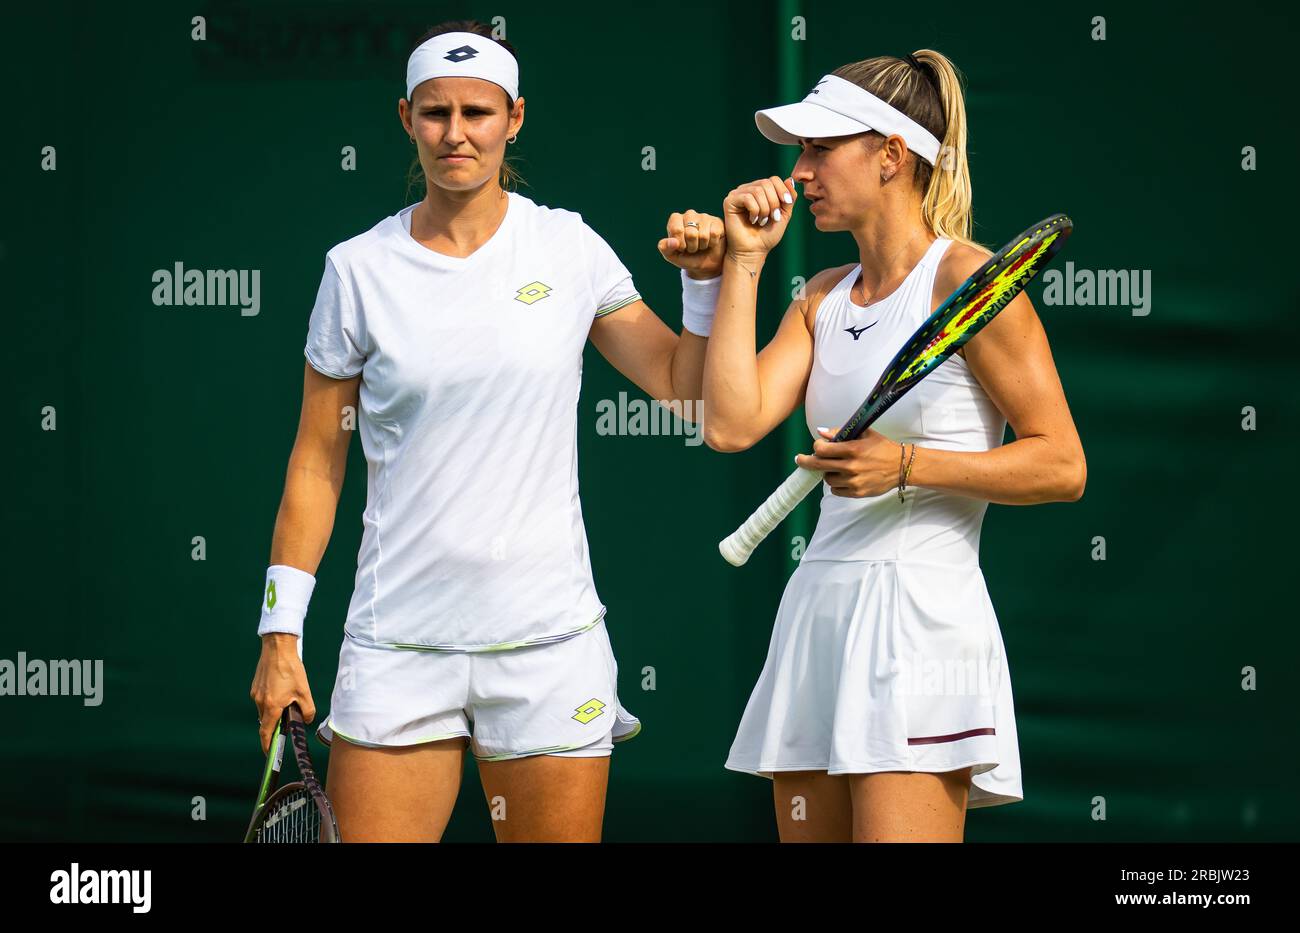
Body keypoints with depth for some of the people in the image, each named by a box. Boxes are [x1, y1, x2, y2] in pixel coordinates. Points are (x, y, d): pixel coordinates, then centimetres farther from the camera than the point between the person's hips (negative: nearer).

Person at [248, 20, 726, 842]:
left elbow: (685, 387, 11)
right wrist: (281, 630, 2)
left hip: (548, 636, 1)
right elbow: (317, 462, 6)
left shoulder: (569, 249, 3)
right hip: (398, 643, -1)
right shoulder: (360, 270, 2)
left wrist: (706, 282, -5)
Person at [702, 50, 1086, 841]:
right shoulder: (824, 298, 16)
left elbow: (1063, 467, -8)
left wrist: (906, 466, -17)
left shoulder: (966, 280, -5)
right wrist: (745, 261, 7)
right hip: (817, 615, 7)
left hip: (919, 620, -7)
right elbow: (731, 425, 2)